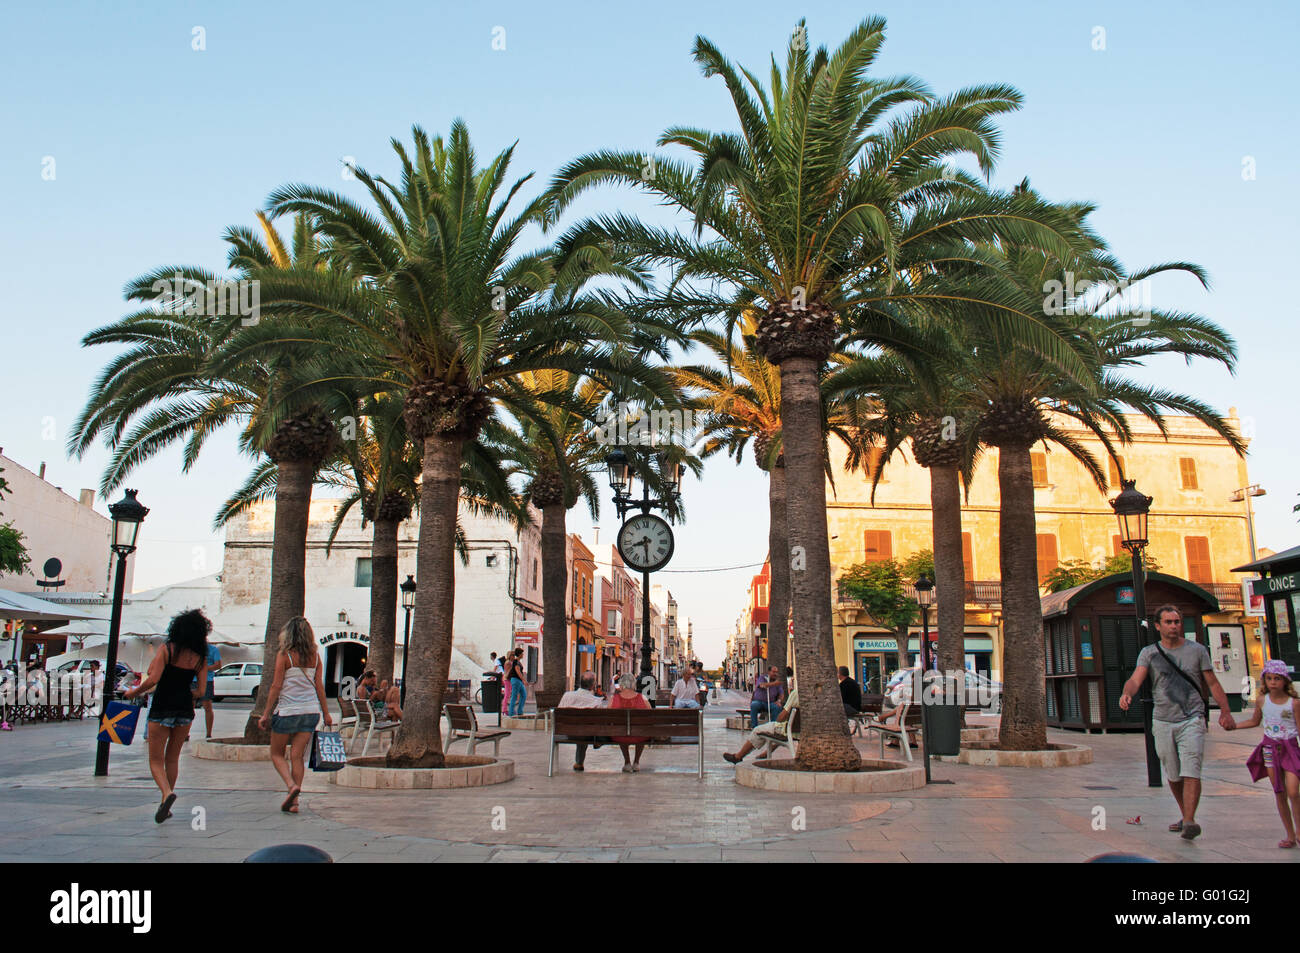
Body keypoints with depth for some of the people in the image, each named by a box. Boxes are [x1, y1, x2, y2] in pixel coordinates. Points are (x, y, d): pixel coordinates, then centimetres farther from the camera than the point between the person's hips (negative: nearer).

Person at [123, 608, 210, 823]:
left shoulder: (166, 649, -8)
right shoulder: (200, 658, 1)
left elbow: (153, 679, -17)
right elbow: (201, 690, -1)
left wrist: (134, 692, -1)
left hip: (162, 709, -3)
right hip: (185, 710, 3)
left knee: (156, 759, 6)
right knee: (172, 758, 18)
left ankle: (167, 792, -19)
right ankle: (165, 805, 21)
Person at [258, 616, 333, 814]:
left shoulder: (284, 655, -7)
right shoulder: (314, 656, 6)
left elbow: (276, 686, -8)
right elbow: (319, 686, 6)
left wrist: (266, 714, -2)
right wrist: (326, 713, 12)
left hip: (287, 710, -4)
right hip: (311, 710, 4)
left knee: (277, 754, 12)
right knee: (297, 756, 8)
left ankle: (292, 785, -11)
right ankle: (293, 802, 4)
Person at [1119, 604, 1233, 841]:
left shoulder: (1197, 650, 5)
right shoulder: (1149, 653, 3)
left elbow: (1213, 683, 10)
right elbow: (1135, 679, -11)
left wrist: (1225, 711, 1)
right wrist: (1126, 694, -33)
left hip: (1192, 720, -2)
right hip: (1163, 722, 2)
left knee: (1191, 772, -14)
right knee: (1173, 776, 11)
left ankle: (1190, 822, -15)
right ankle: (1186, 815, 28)